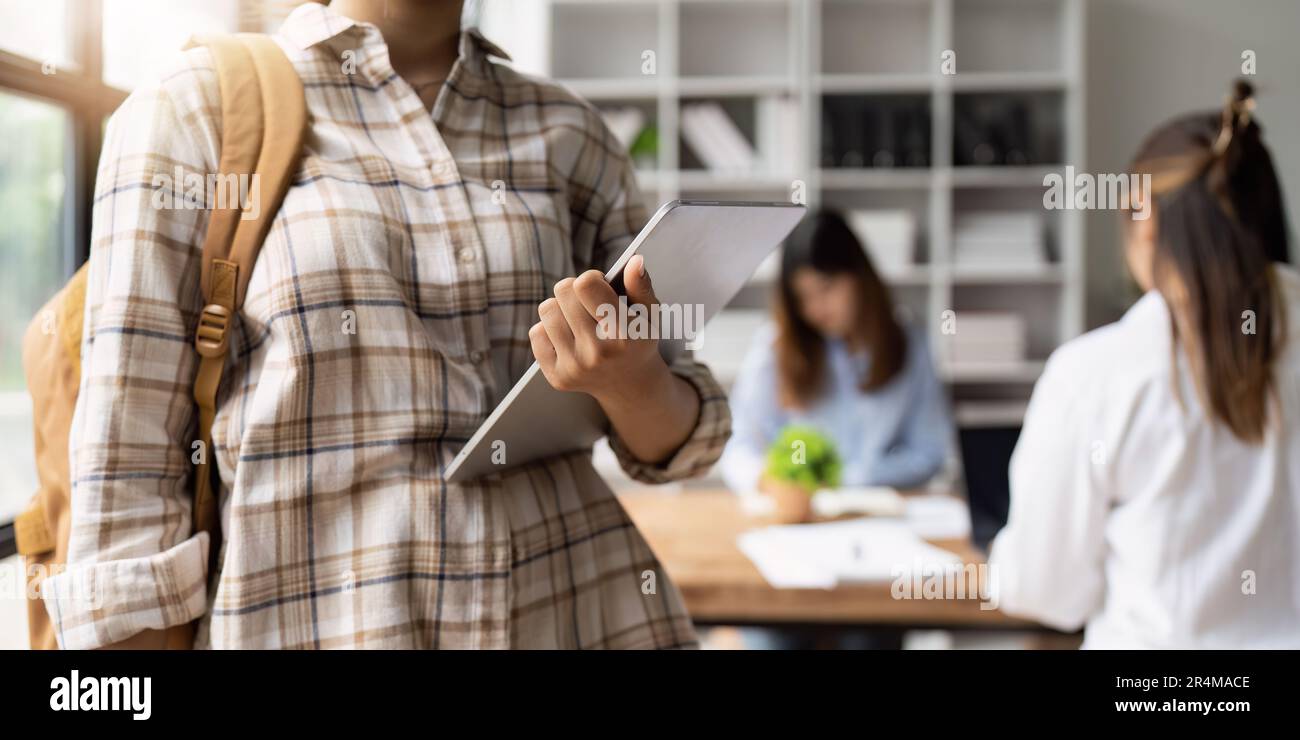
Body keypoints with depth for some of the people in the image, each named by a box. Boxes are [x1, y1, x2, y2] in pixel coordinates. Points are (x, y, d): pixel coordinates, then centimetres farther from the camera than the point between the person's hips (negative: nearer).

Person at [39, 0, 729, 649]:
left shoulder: (568, 136, 6)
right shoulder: (193, 109, -2)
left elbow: (672, 435, 6)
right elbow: (126, 464, -5)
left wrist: (632, 381, -15)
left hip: (580, 610, 3)